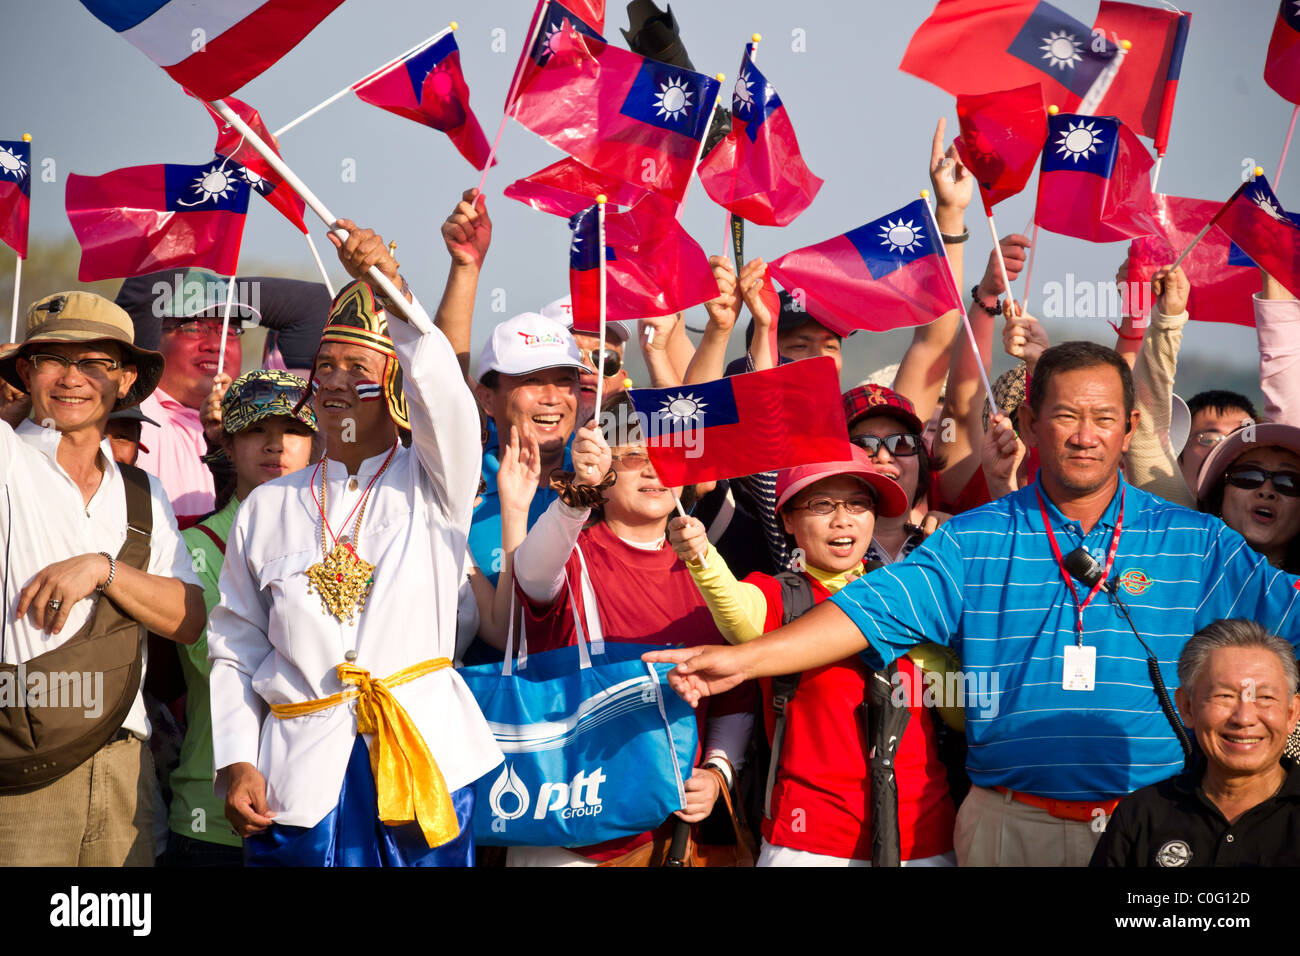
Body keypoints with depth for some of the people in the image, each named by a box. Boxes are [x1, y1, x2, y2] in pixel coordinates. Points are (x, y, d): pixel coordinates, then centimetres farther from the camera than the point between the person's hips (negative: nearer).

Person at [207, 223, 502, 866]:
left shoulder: (432, 485, 6)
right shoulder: (266, 508, 12)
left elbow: (441, 390, -15)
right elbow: (234, 648, 11)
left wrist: (391, 285, -28)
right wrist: (235, 761, -1)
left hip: (425, 760, -2)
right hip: (301, 775, 2)